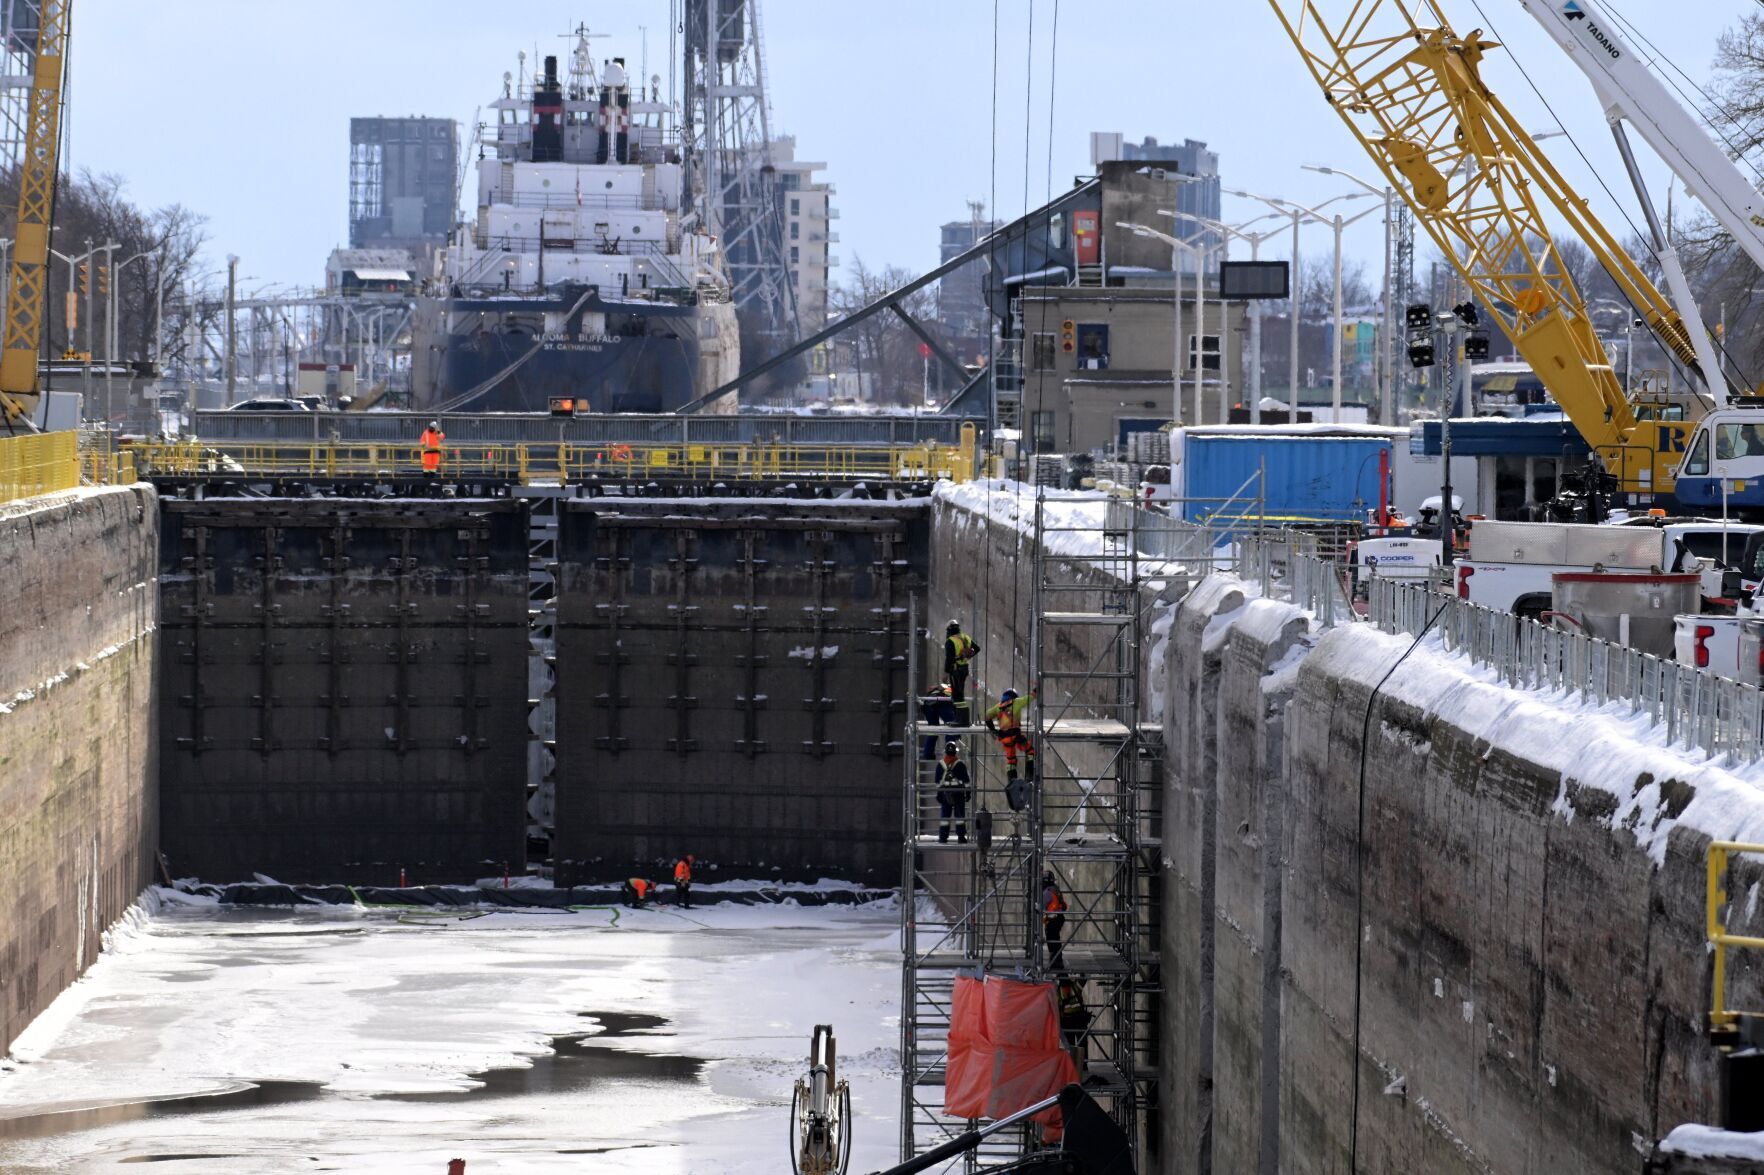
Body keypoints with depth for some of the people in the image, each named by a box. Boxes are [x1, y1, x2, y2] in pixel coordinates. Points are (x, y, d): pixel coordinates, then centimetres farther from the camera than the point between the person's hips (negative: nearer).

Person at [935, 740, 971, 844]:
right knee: (960, 815, 2)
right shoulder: (960, 764, -8)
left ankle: (943, 837, 6)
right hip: (958, 792, -2)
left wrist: (938, 793, 14)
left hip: (945, 793, 2)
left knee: (944, 815, 7)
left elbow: (938, 781, 6)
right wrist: (968, 791, 4)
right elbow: (966, 780, -5)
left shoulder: (940, 765, 0)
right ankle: (961, 837, -1)